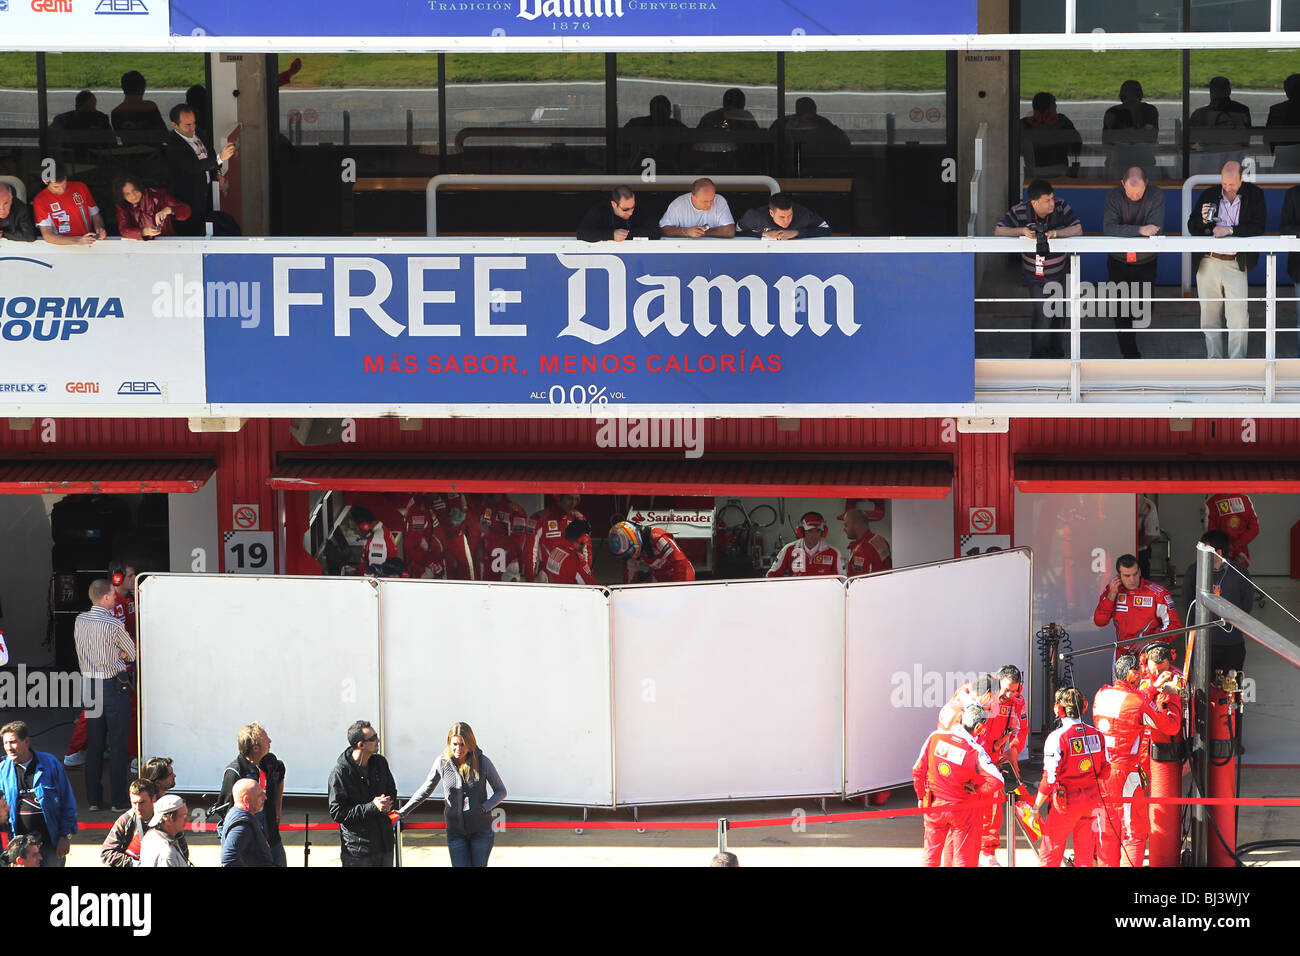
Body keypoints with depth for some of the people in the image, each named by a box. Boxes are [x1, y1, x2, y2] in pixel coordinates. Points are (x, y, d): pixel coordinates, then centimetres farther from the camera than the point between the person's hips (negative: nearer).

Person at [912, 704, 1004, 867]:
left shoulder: (934, 738, -9)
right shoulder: (975, 751, -20)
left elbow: (918, 771, -3)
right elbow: (996, 781, -26)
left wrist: (921, 796, 11)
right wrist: (976, 790, -7)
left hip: (934, 806, 3)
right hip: (963, 810, -3)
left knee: (931, 854, 20)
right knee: (964, 858, 10)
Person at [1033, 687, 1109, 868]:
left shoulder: (1057, 738, -16)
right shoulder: (1096, 734, 1)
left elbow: (1050, 778, -16)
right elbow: (1105, 772, 7)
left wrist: (1036, 807, -8)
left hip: (1066, 802, -5)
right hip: (1091, 802, 5)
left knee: (1049, 853, 4)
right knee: (1085, 854, 14)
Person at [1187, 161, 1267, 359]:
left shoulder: (1254, 195, 2)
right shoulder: (1208, 195, 6)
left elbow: (1258, 228, -6)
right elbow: (1191, 228, 11)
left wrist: (1230, 230, -17)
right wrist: (1203, 220, -12)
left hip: (1236, 265, -2)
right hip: (1208, 263, 2)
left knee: (1239, 318, -9)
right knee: (1209, 315, 6)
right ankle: (1214, 360, 16)